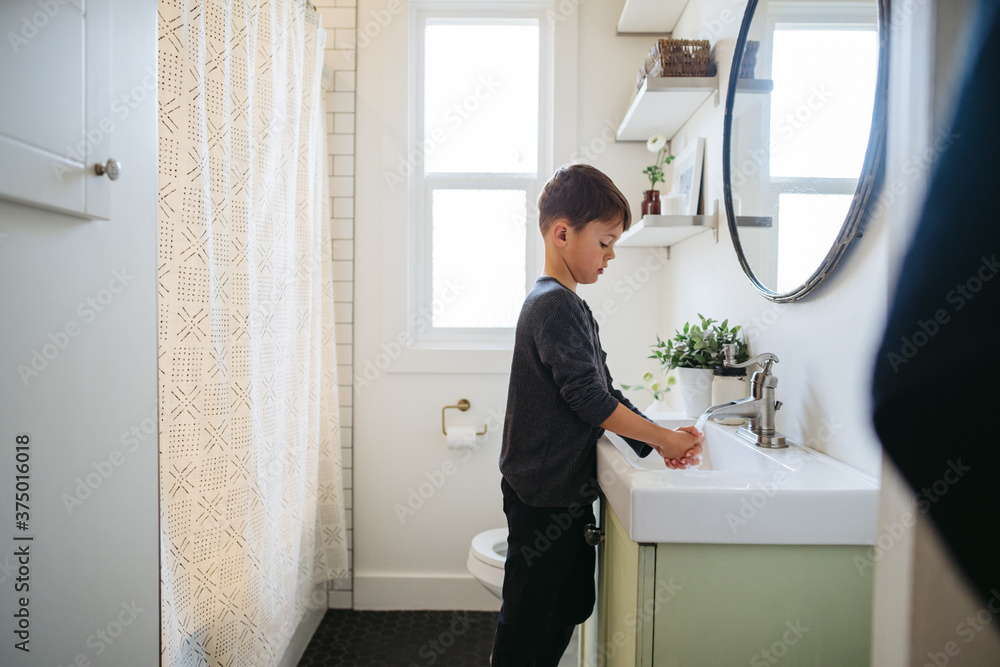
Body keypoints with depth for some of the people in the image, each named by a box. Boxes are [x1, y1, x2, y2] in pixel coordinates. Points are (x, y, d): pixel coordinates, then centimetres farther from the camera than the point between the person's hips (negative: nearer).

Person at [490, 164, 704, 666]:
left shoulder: (570, 306, 13)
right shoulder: (556, 306, -19)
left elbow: (603, 393, 11)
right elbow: (588, 398, -24)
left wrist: (657, 441, 1)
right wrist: (662, 437, -15)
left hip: (566, 490, 10)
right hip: (544, 493, -10)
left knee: (574, 600, 22)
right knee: (528, 615, 7)